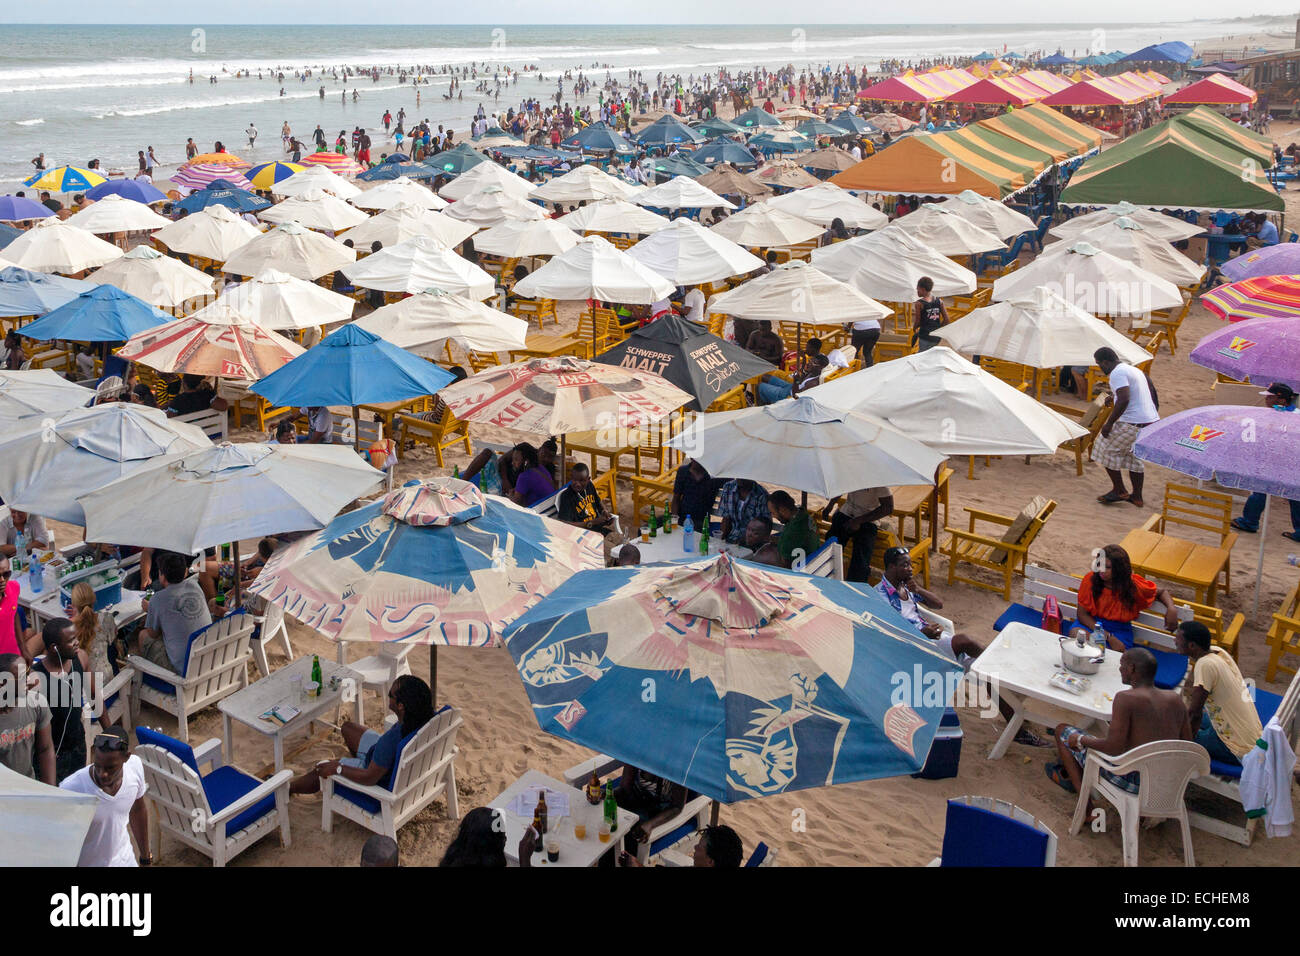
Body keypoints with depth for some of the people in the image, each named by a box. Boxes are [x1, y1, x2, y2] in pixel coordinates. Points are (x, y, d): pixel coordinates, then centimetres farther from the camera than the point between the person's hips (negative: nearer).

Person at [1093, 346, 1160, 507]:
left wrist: (1109, 423, -20)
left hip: (1133, 424, -10)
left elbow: (1124, 400, -25)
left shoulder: (1118, 373, -12)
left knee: (1107, 450, 6)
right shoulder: (1135, 370, 19)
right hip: (1152, 421, 10)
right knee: (1134, 456, 22)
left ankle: (1119, 490, 12)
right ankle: (1137, 497, 26)